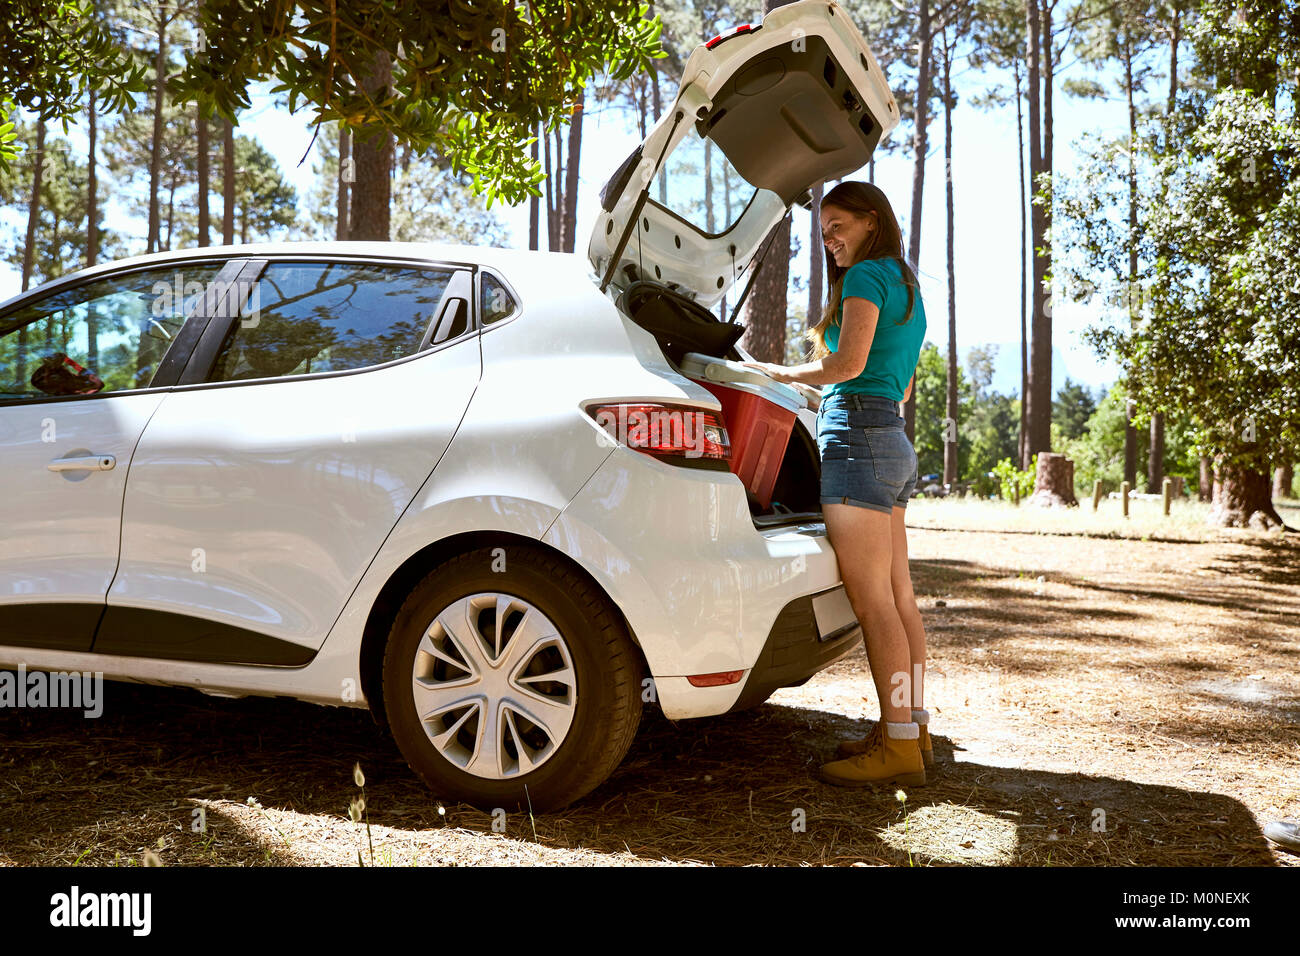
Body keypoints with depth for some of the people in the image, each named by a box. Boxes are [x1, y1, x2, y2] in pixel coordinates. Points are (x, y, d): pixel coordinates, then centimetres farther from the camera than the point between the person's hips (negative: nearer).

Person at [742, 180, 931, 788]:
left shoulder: (866, 275, -5)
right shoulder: (907, 288, 24)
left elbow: (848, 363, -18)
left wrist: (780, 373, -6)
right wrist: (827, 389, 27)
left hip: (858, 440, -10)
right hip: (895, 445, 10)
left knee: (871, 600, -9)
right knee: (898, 597, 10)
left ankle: (899, 748, -7)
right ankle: (913, 729, 16)